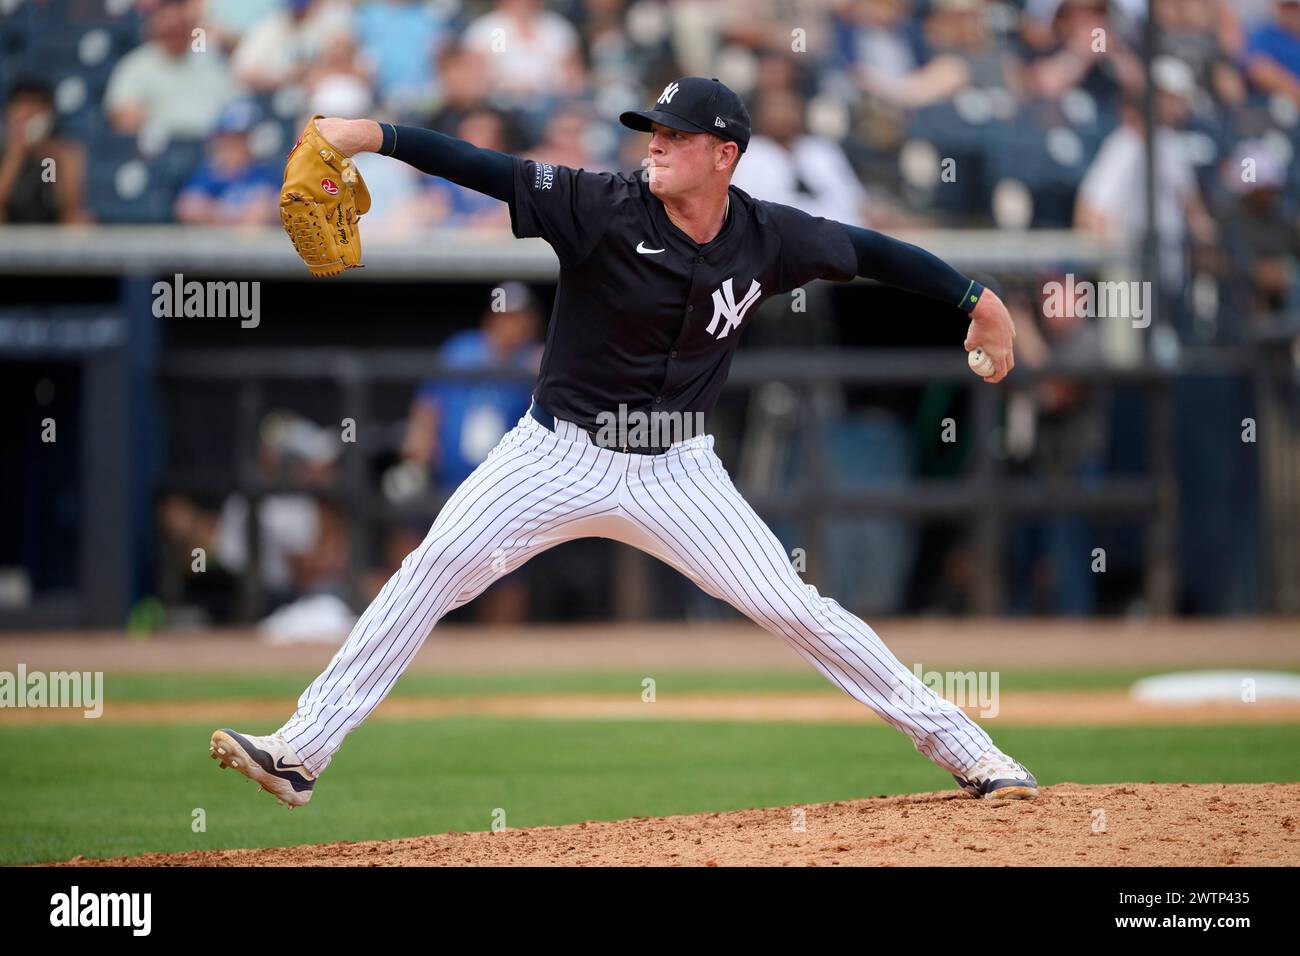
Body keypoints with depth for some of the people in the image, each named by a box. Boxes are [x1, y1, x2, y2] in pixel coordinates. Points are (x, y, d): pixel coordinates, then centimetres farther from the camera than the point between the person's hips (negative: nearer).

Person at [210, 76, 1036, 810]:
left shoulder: (768, 238, -7)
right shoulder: (605, 208, -16)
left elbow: (868, 250, 9)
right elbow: (491, 169, -25)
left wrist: (977, 299, 11)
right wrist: (374, 134, -36)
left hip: (677, 472, 1)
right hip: (559, 458, -1)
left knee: (795, 609, -4)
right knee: (432, 571, -13)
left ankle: (959, 744, 9)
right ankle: (302, 752, -10)